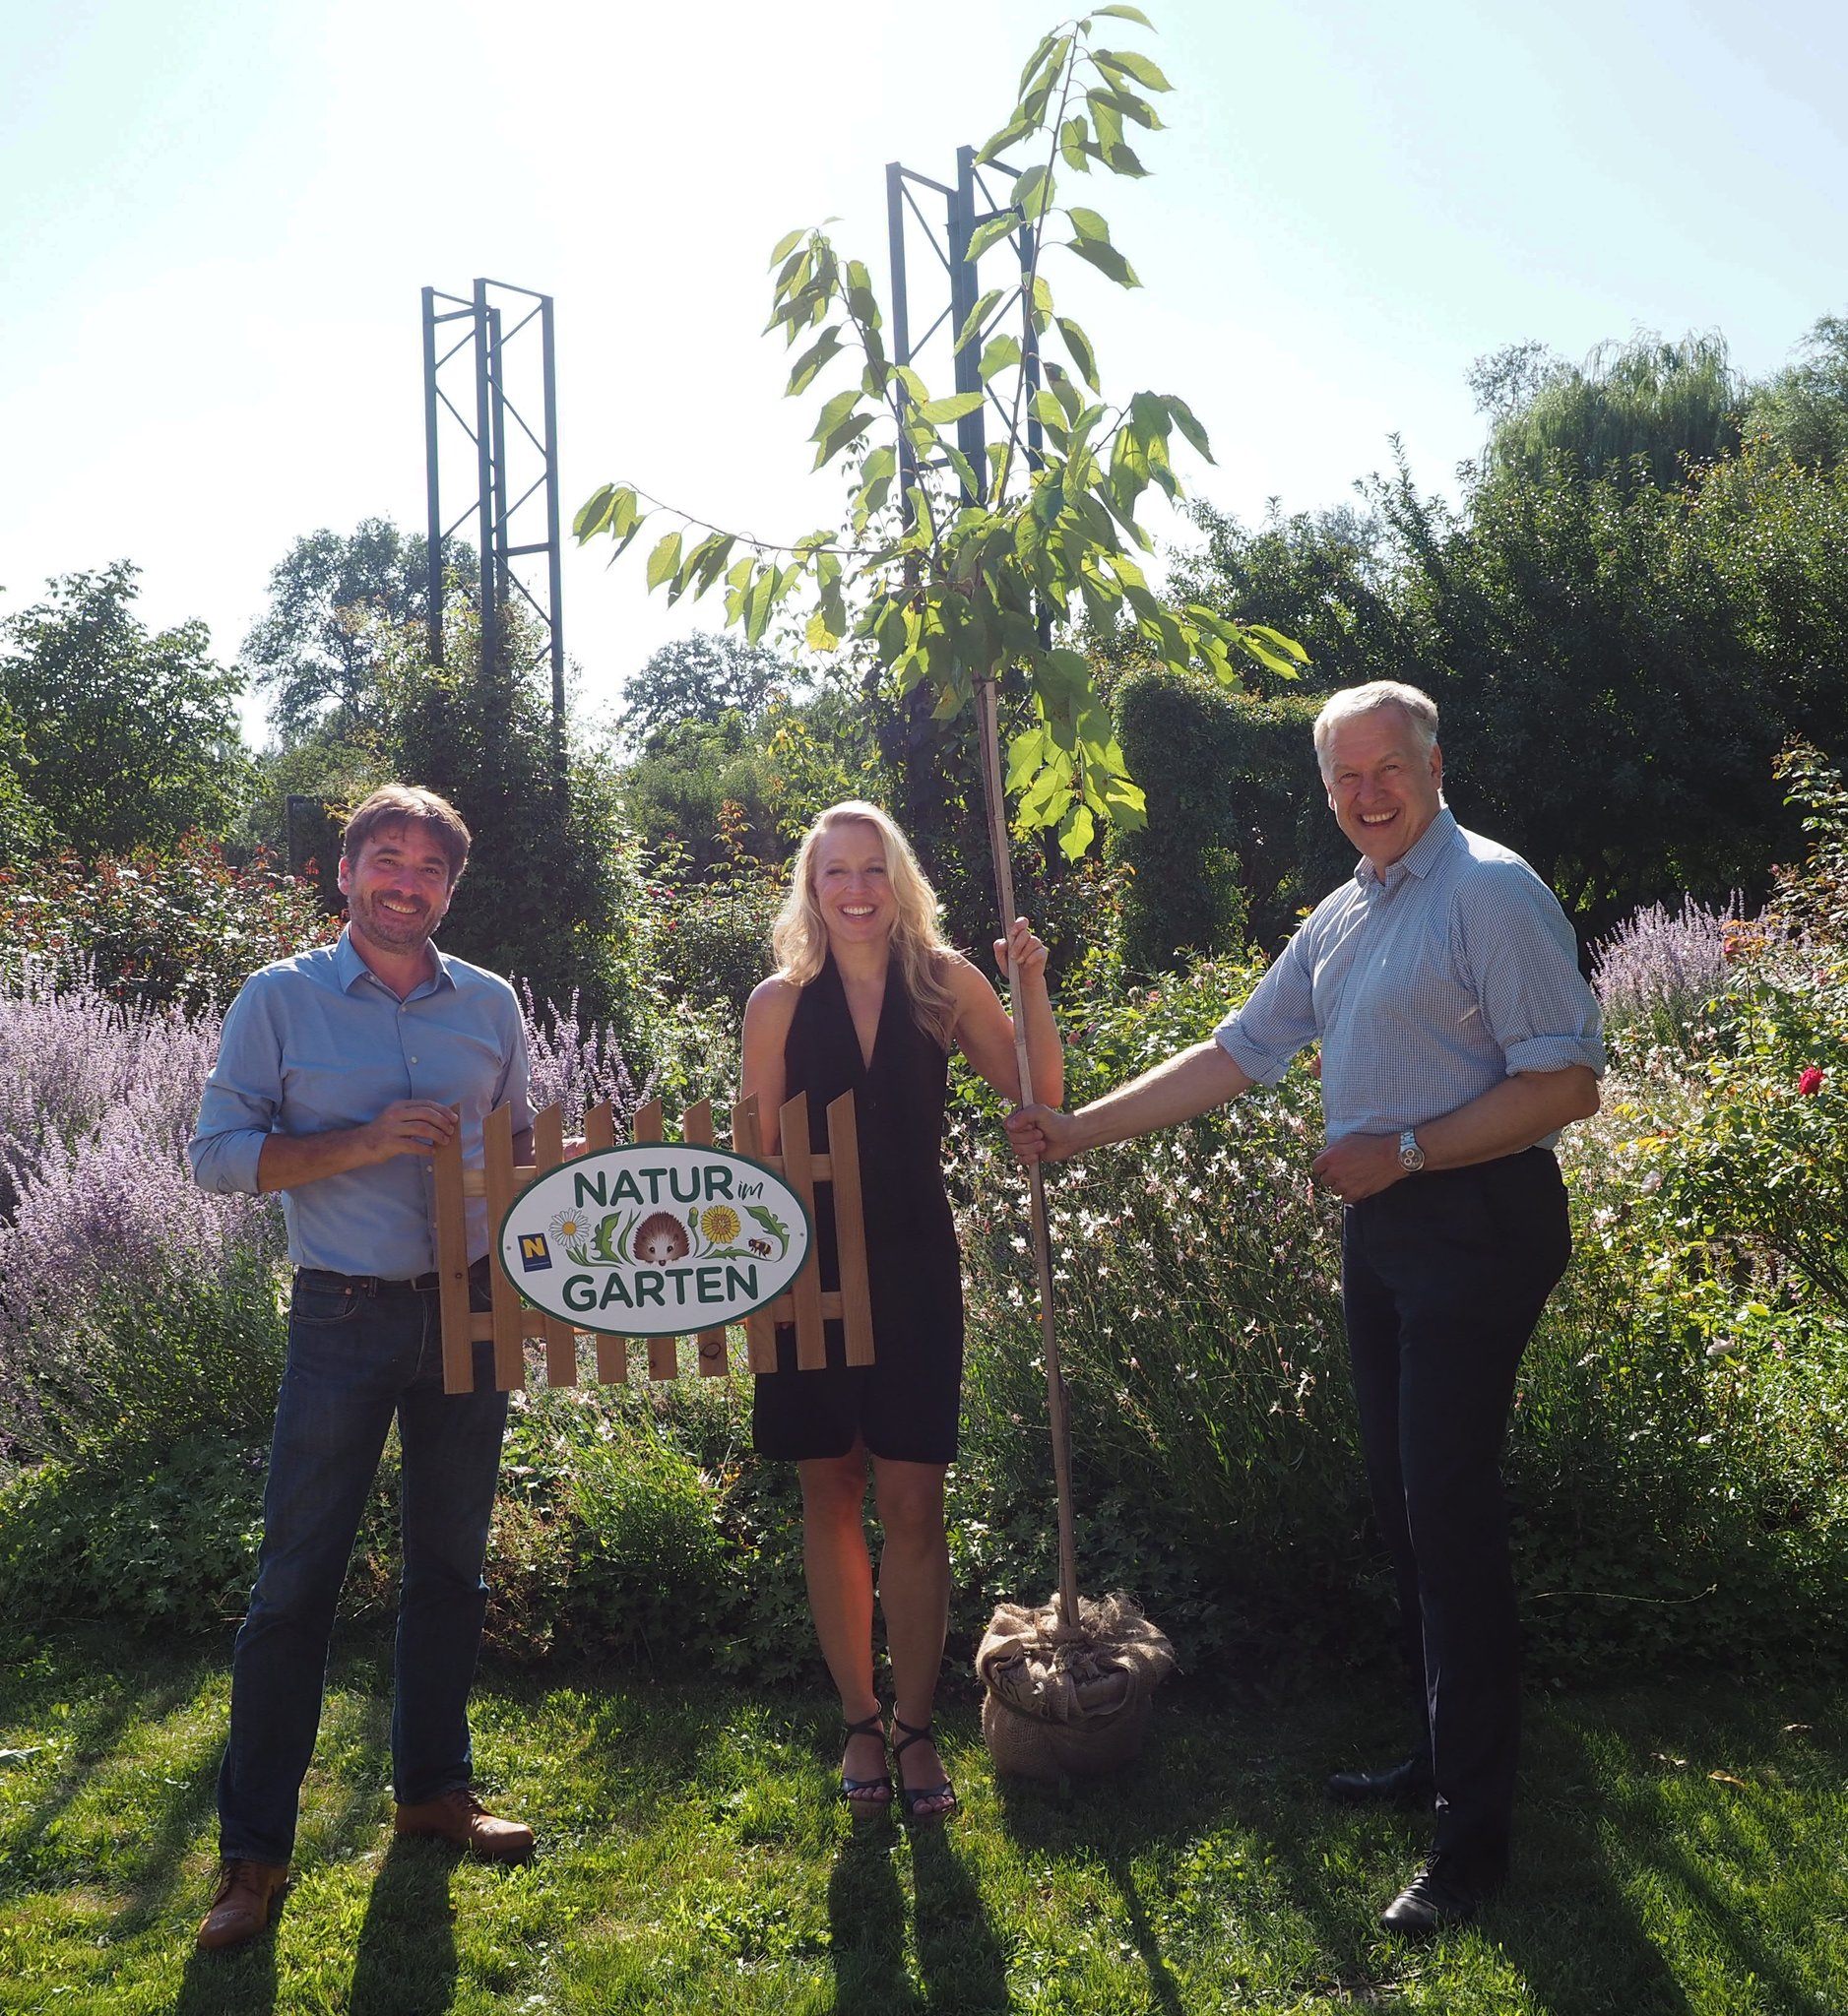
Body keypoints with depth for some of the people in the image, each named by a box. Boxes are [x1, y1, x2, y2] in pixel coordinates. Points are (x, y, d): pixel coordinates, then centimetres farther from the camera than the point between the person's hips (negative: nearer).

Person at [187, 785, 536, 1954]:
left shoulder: (492, 1005, 7)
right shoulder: (280, 1000, -1)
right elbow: (219, 1154, -6)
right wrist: (362, 1143, -18)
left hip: (471, 1310, 3)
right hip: (345, 1319, -3)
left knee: (451, 1561, 13)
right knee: (298, 1576, 0)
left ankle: (434, 1787, 30)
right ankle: (255, 1848, 13)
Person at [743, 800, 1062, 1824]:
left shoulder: (945, 982, 0)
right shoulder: (780, 1001, -1)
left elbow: (1040, 1093, 2)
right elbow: (755, 1157, 2)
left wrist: (1033, 989, -11)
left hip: (912, 1266, 0)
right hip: (812, 1266, 0)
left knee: (913, 1504, 0)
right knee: (831, 1494, 9)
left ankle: (917, 1729, 16)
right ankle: (860, 1723, 24)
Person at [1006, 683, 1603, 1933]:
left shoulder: (1491, 893, -10)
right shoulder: (1339, 920, 16)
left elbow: (1566, 1083, -15)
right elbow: (1231, 1058, 18)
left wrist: (1403, 1149, -17)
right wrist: (1077, 1130, 14)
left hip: (1476, 1222, -8)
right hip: (1381, 1224, 8)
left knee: (1451, 1512, -7)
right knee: (1404, 1502, 13)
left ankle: (1476, 1834, 3)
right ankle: (1440, 1759, 28)